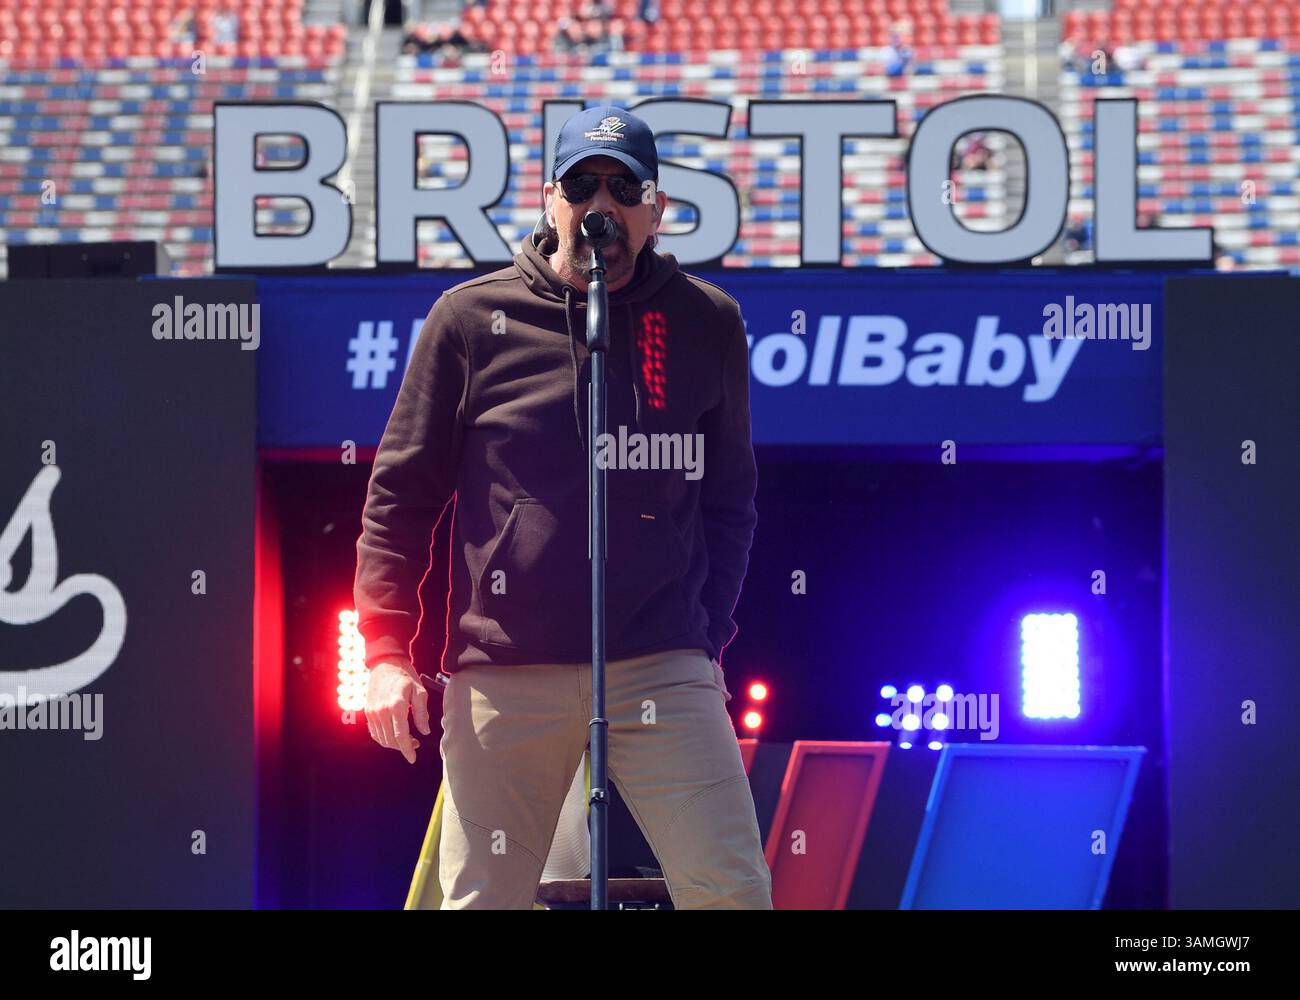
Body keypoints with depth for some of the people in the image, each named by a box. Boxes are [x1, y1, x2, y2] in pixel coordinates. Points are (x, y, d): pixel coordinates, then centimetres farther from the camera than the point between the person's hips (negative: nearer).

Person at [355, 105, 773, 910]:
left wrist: (710, 637, 8)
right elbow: (401, 494, 8)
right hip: (504, 673, -1)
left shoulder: (707, 324, 9)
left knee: (732, 888, -8)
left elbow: (730, 501, 17)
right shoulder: (472, 319, 4)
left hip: (663, 669, 1)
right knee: (484, 901, 2)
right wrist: (386, 648, 1)